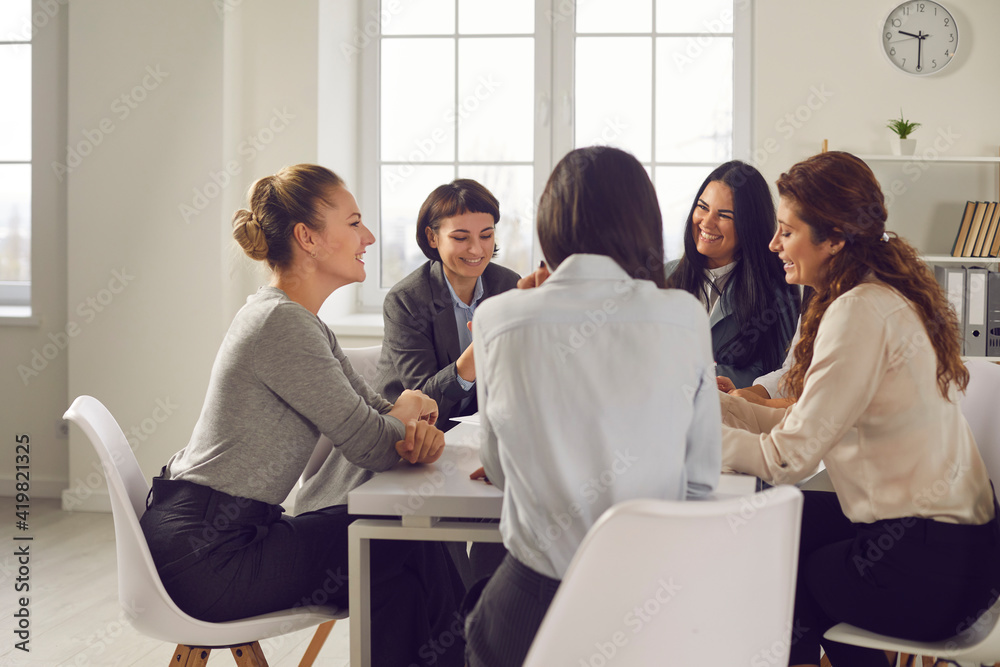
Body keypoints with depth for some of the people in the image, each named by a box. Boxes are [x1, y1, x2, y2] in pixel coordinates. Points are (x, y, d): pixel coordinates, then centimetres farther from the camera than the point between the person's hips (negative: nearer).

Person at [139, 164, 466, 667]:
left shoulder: (302, 322, 11)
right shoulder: (282, 323, -20)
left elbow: (369, 408, 11)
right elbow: (369, 445, -19)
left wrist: (414, 428, -11)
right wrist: (410, 410, 3)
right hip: (206, 554, -9)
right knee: (406, 550, -3)